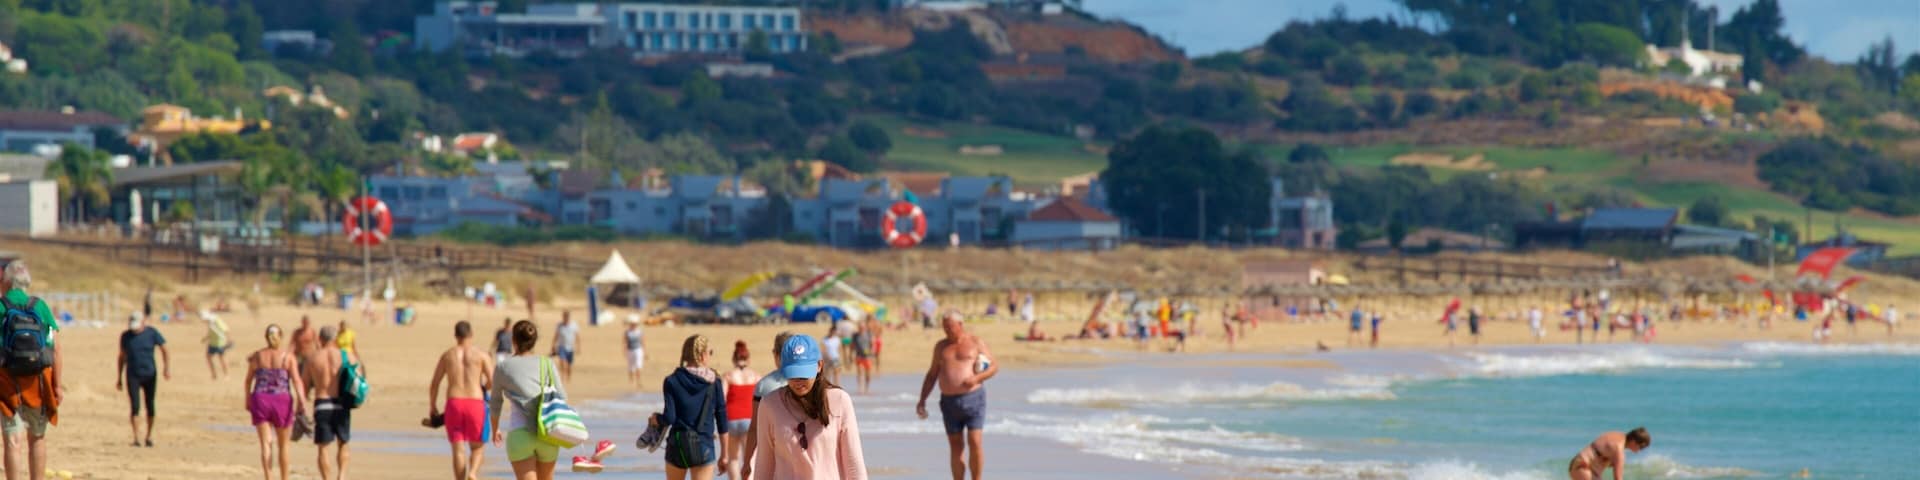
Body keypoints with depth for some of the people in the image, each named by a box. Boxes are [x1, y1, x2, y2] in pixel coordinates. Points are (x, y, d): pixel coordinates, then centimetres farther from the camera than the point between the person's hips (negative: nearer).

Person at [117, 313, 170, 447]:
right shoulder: (126, 336, 2)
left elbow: (164, 350, -5)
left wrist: (167, 367, -20)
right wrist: (119, 378, 10)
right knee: (135, 407, -10)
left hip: (149, 375, 0)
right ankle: (136, 438, -11)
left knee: (150, 406, 5)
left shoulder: (152, 333, -3)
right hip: (133, 376, 0)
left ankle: (149, 436, 20)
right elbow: (122, 357, 10)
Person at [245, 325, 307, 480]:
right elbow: (296, 380, -13)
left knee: (266, 443, -2)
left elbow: (248, 380, 10)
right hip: (282, 401, -1)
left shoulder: (257, 356, 2)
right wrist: (302, 403, -17)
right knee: (283, 445, 14)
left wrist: (248, 400, 23)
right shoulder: (288, 356, -4)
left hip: (260, 400, 1)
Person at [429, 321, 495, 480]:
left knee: (458, 449, 5)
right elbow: (493, 382, -6)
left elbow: (434, 384, 10)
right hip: (476, 403, -1)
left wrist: (432, 407, 23)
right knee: (477, 447, 10)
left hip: (454, 403, 1)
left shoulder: (447, 355, 8)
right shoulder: (481, 355, 3)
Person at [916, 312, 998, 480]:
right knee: (955, 447, 4)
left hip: (973, 398, -3)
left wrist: (978, 378, -17)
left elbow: (994, 367, 1)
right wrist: (922, 401, 10)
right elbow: (932, 375, 17)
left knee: (974, 443, -12)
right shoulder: (941, 346, 12)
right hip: (949, 402, 3)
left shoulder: (975, 343, 1)